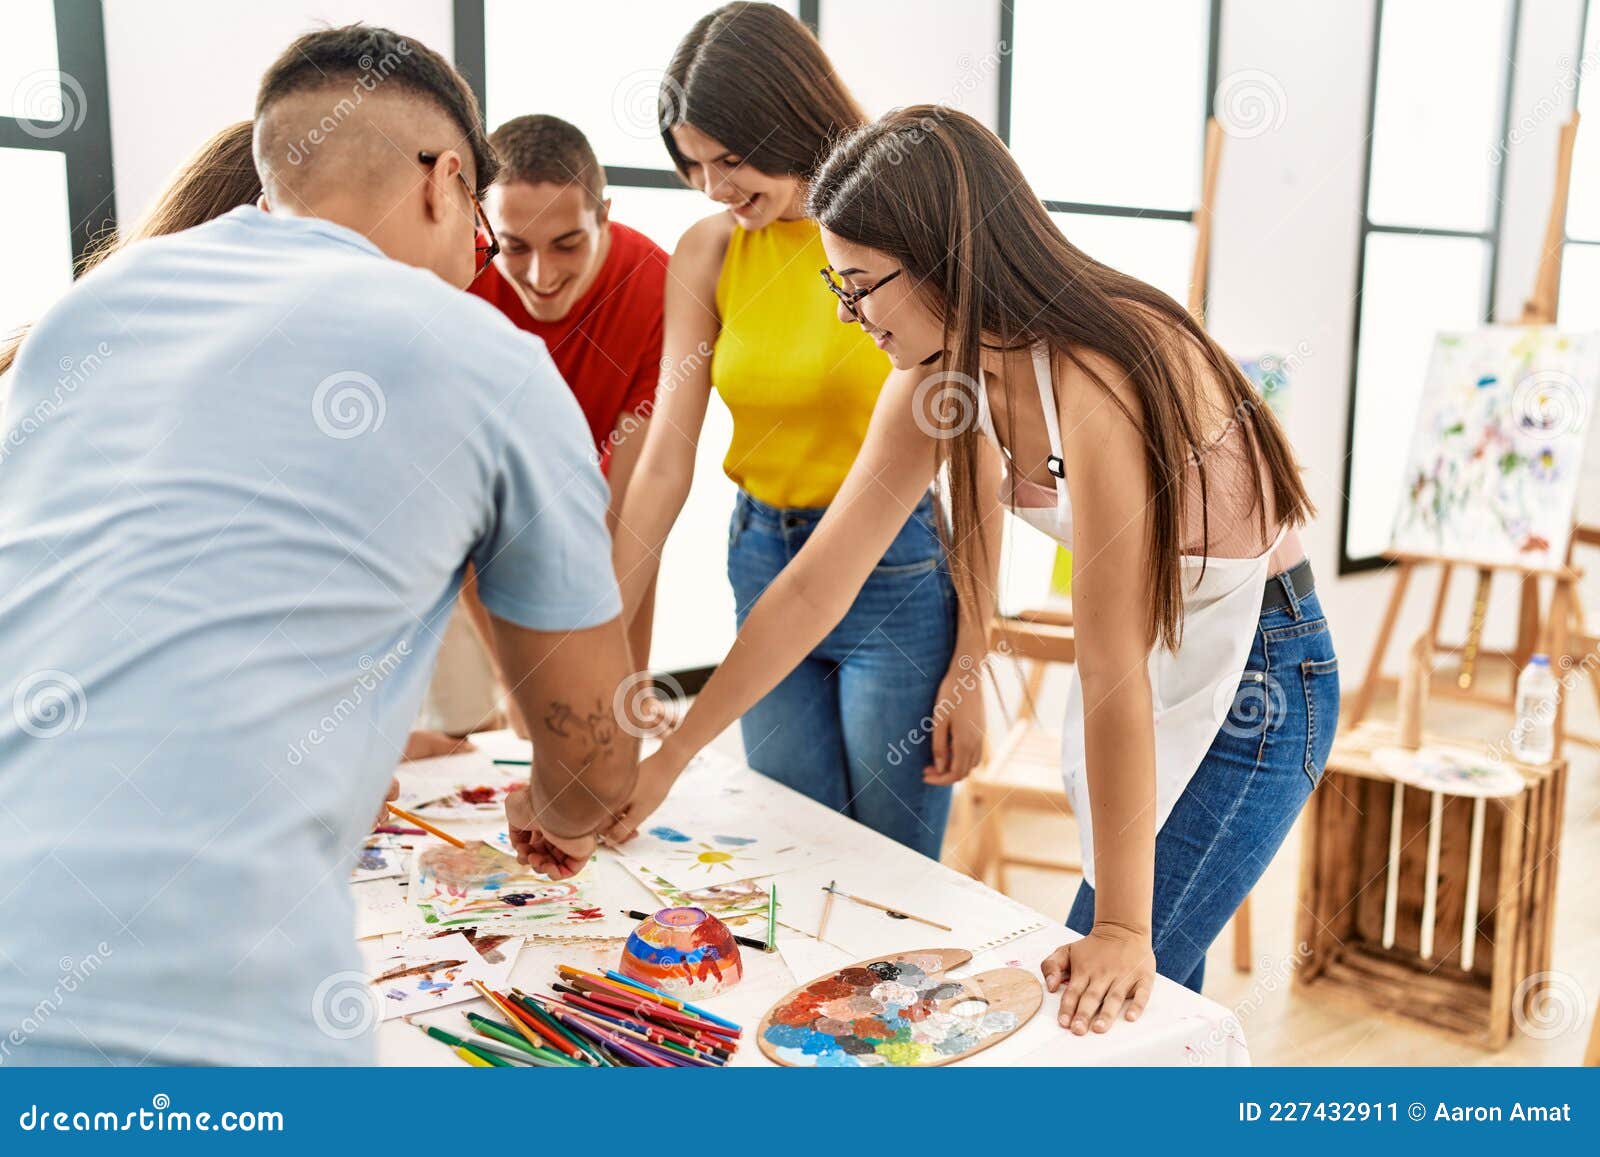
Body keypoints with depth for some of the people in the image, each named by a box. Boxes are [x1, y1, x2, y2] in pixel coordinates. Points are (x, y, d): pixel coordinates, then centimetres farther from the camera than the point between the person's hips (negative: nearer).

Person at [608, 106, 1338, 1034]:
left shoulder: (1101, 374, -31)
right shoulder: (943, 377, -6)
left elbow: (1110, 669, -30)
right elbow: (814, 585, -3)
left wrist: (1120, 929, -25)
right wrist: (667, 759, 0)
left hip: (1256, 683, -7)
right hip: (1153, 668, 7)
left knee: (1102, 1002, -6)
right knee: (1156, 1003, 14)